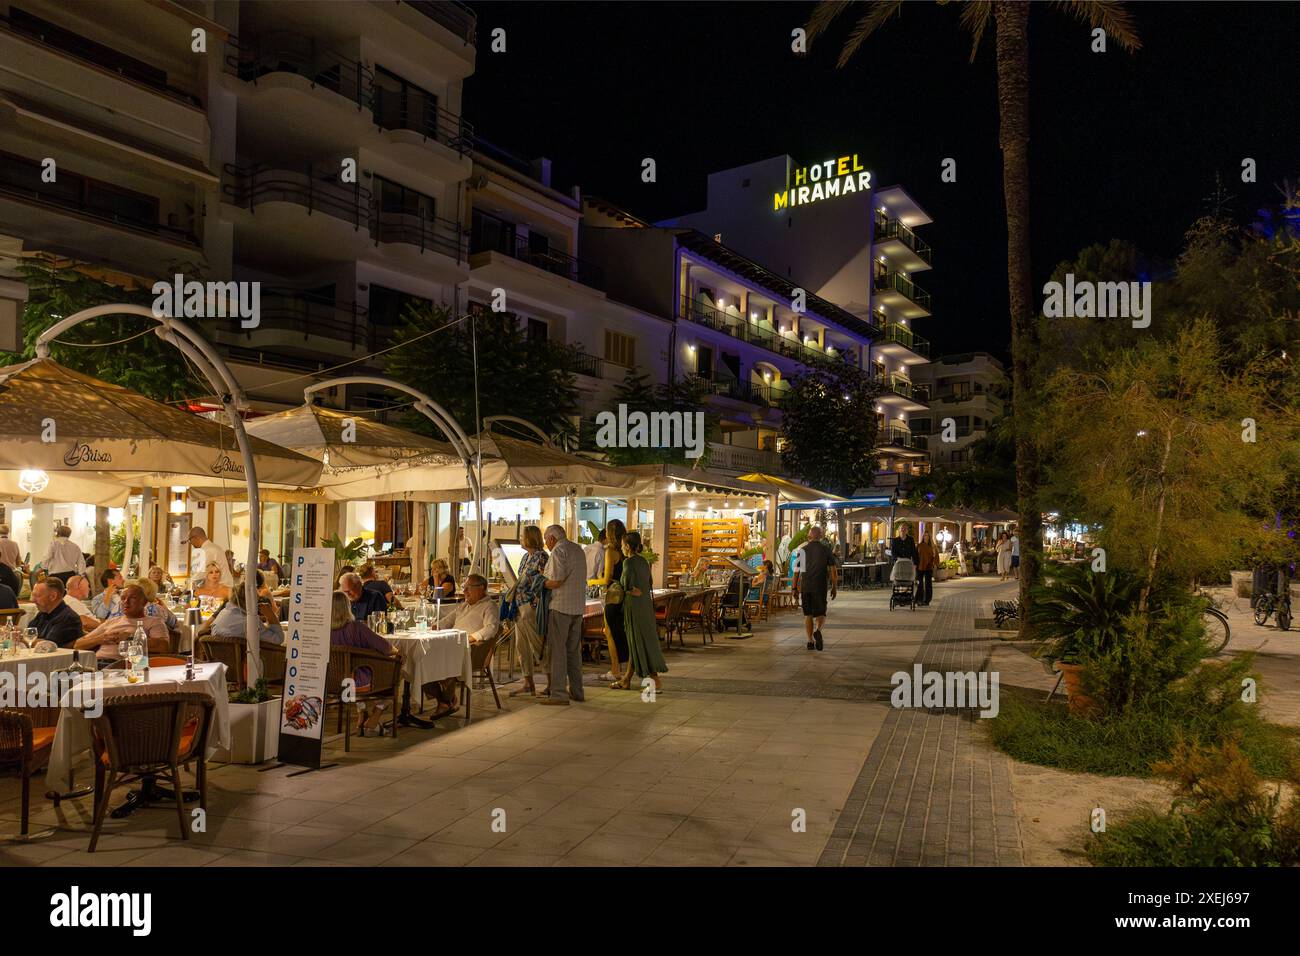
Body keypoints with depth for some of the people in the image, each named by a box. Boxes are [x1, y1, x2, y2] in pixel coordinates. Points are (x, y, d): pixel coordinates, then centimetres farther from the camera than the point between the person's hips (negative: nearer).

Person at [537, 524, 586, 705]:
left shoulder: (558, 550, -9)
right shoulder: (578, 550, 17)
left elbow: (556, 581, -18)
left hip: (561, 606, -8)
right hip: (578, 606, 8)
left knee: (557, 649, -4)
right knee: (574, 650, 13)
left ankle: (558, 692, -4)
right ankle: (576, 691, 17)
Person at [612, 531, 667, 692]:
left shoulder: (628, 562, -13)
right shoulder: (644, 562, 11)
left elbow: (628, 587, -17)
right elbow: (649, 587, 12)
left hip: (634, 606, -8)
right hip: (646, 605, 9)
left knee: (641, 644, -3)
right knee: (635, 643, 14)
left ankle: (656, 681, -4)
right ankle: (626, 680, 23)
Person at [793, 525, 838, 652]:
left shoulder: (802, 549, 5)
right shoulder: (826, 549, 0)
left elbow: (796, 570, 4)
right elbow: (833, 570, -3)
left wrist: (795, 587, 11)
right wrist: (834, 587, 4)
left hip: (805, 586, 2)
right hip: (820, 587, -2)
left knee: (808, 615, 11)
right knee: (820, 613, 7)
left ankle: (810, 641, 10)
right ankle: (818, 631, -23)